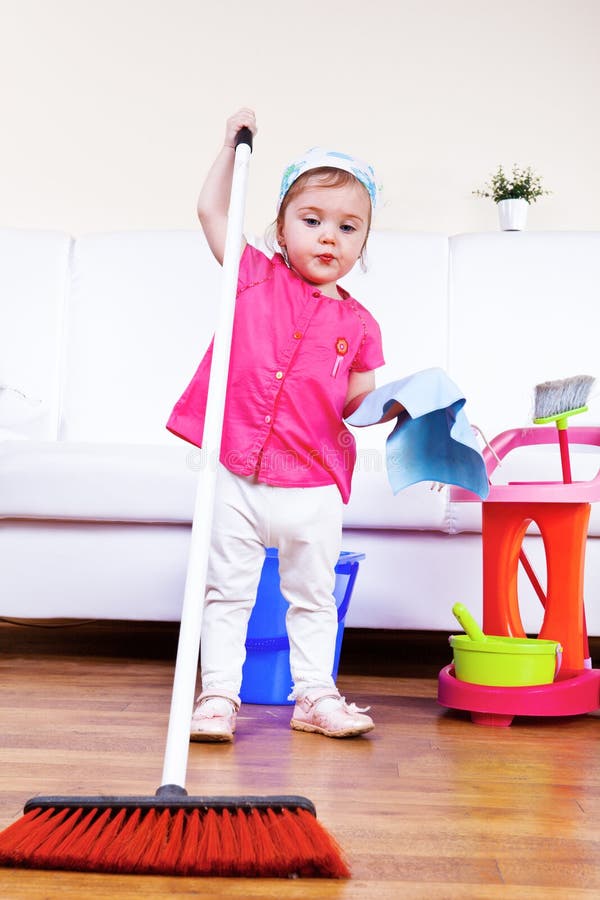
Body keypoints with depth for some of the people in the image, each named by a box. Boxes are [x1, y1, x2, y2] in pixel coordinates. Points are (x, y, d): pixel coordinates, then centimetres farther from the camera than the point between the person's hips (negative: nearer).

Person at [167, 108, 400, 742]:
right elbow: (211, 211, 7)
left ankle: (315, 695, 26)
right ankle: (219, 694, 17)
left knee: (313, 596, 13)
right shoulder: (256, 277, 3)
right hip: (234, 475, -1)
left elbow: (356, 402, 7)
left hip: (312, 486, 2)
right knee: (226, 592, 7)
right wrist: (232, 145, 9)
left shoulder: (358, 325, 4)